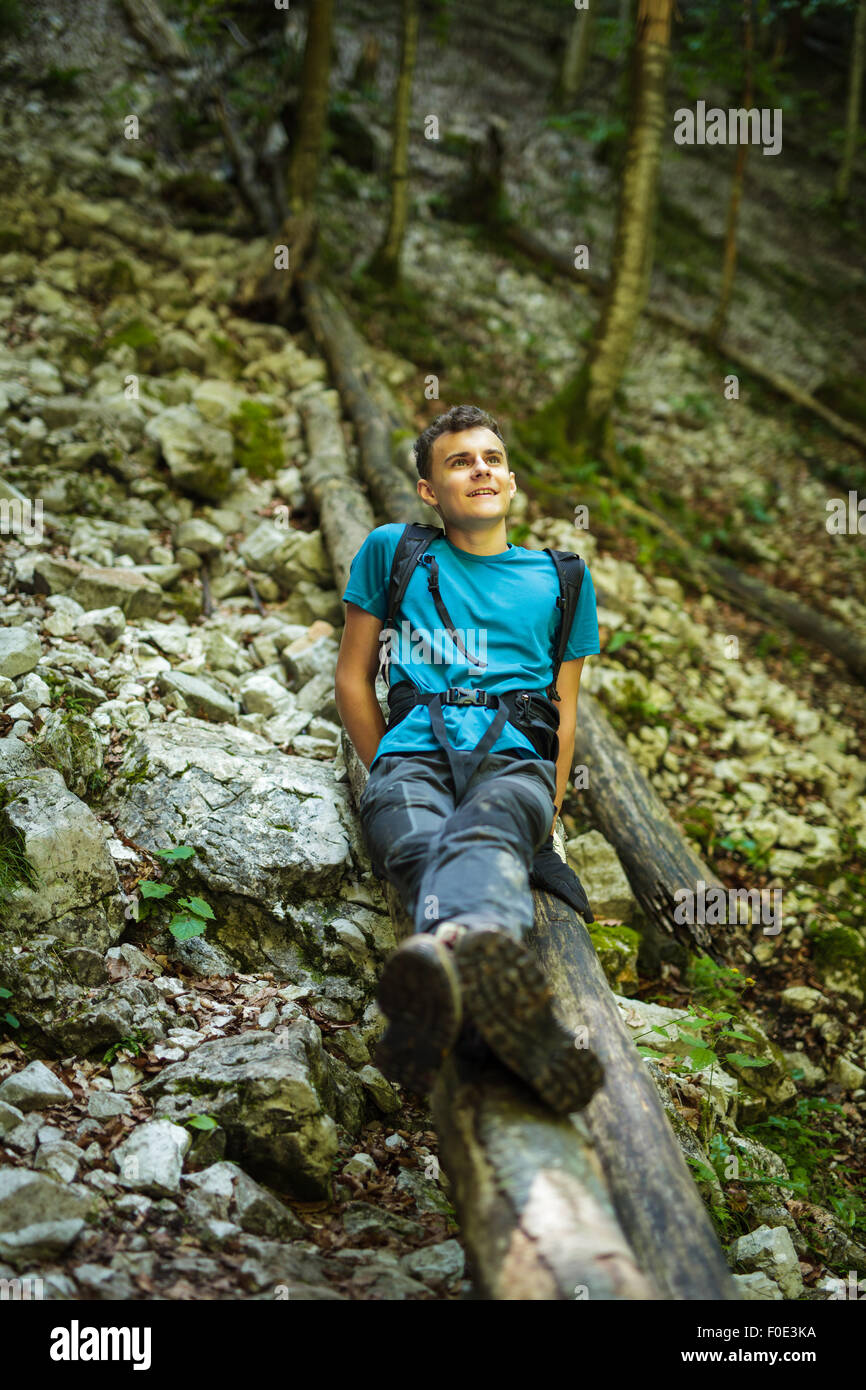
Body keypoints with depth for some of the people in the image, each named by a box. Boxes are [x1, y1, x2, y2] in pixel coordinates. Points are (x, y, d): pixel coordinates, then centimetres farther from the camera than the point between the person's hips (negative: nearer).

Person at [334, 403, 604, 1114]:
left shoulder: (560, 580, 25)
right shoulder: (392, 552, 22)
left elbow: (565, 704, 24)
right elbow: (353, 678, 22)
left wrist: (550, 804, 7)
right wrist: (390, 773, 9)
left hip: (514, 759, 1)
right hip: (413, 754, 0)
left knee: (482, 835, -40)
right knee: (420, 848, -40)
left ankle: (447, 949, -75)